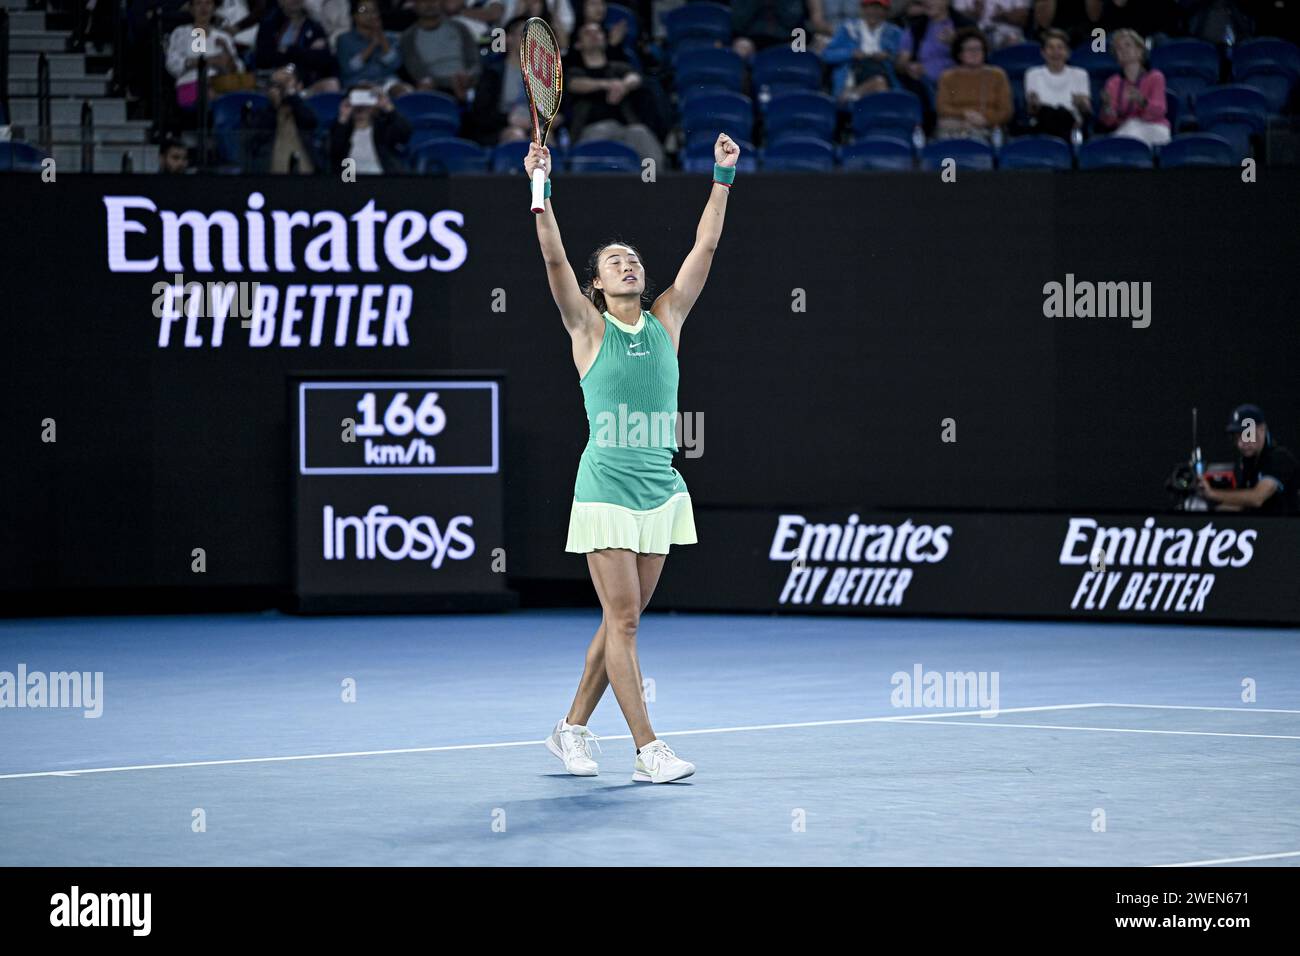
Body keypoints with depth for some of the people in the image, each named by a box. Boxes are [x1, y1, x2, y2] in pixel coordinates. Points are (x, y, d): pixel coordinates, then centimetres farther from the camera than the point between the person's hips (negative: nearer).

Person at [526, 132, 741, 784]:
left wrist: (723, 176, 3)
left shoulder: (666, 321, 9)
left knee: (622, 620, 10)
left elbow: (706, 246, 6)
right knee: (623, 620, -7)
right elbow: (554, 258, -12)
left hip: (661, 489, 5)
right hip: (606, 491, -5)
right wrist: (540, 187, -19)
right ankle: (648, 751, -8)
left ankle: (572, 728, 23)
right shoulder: (589, 329, -1)